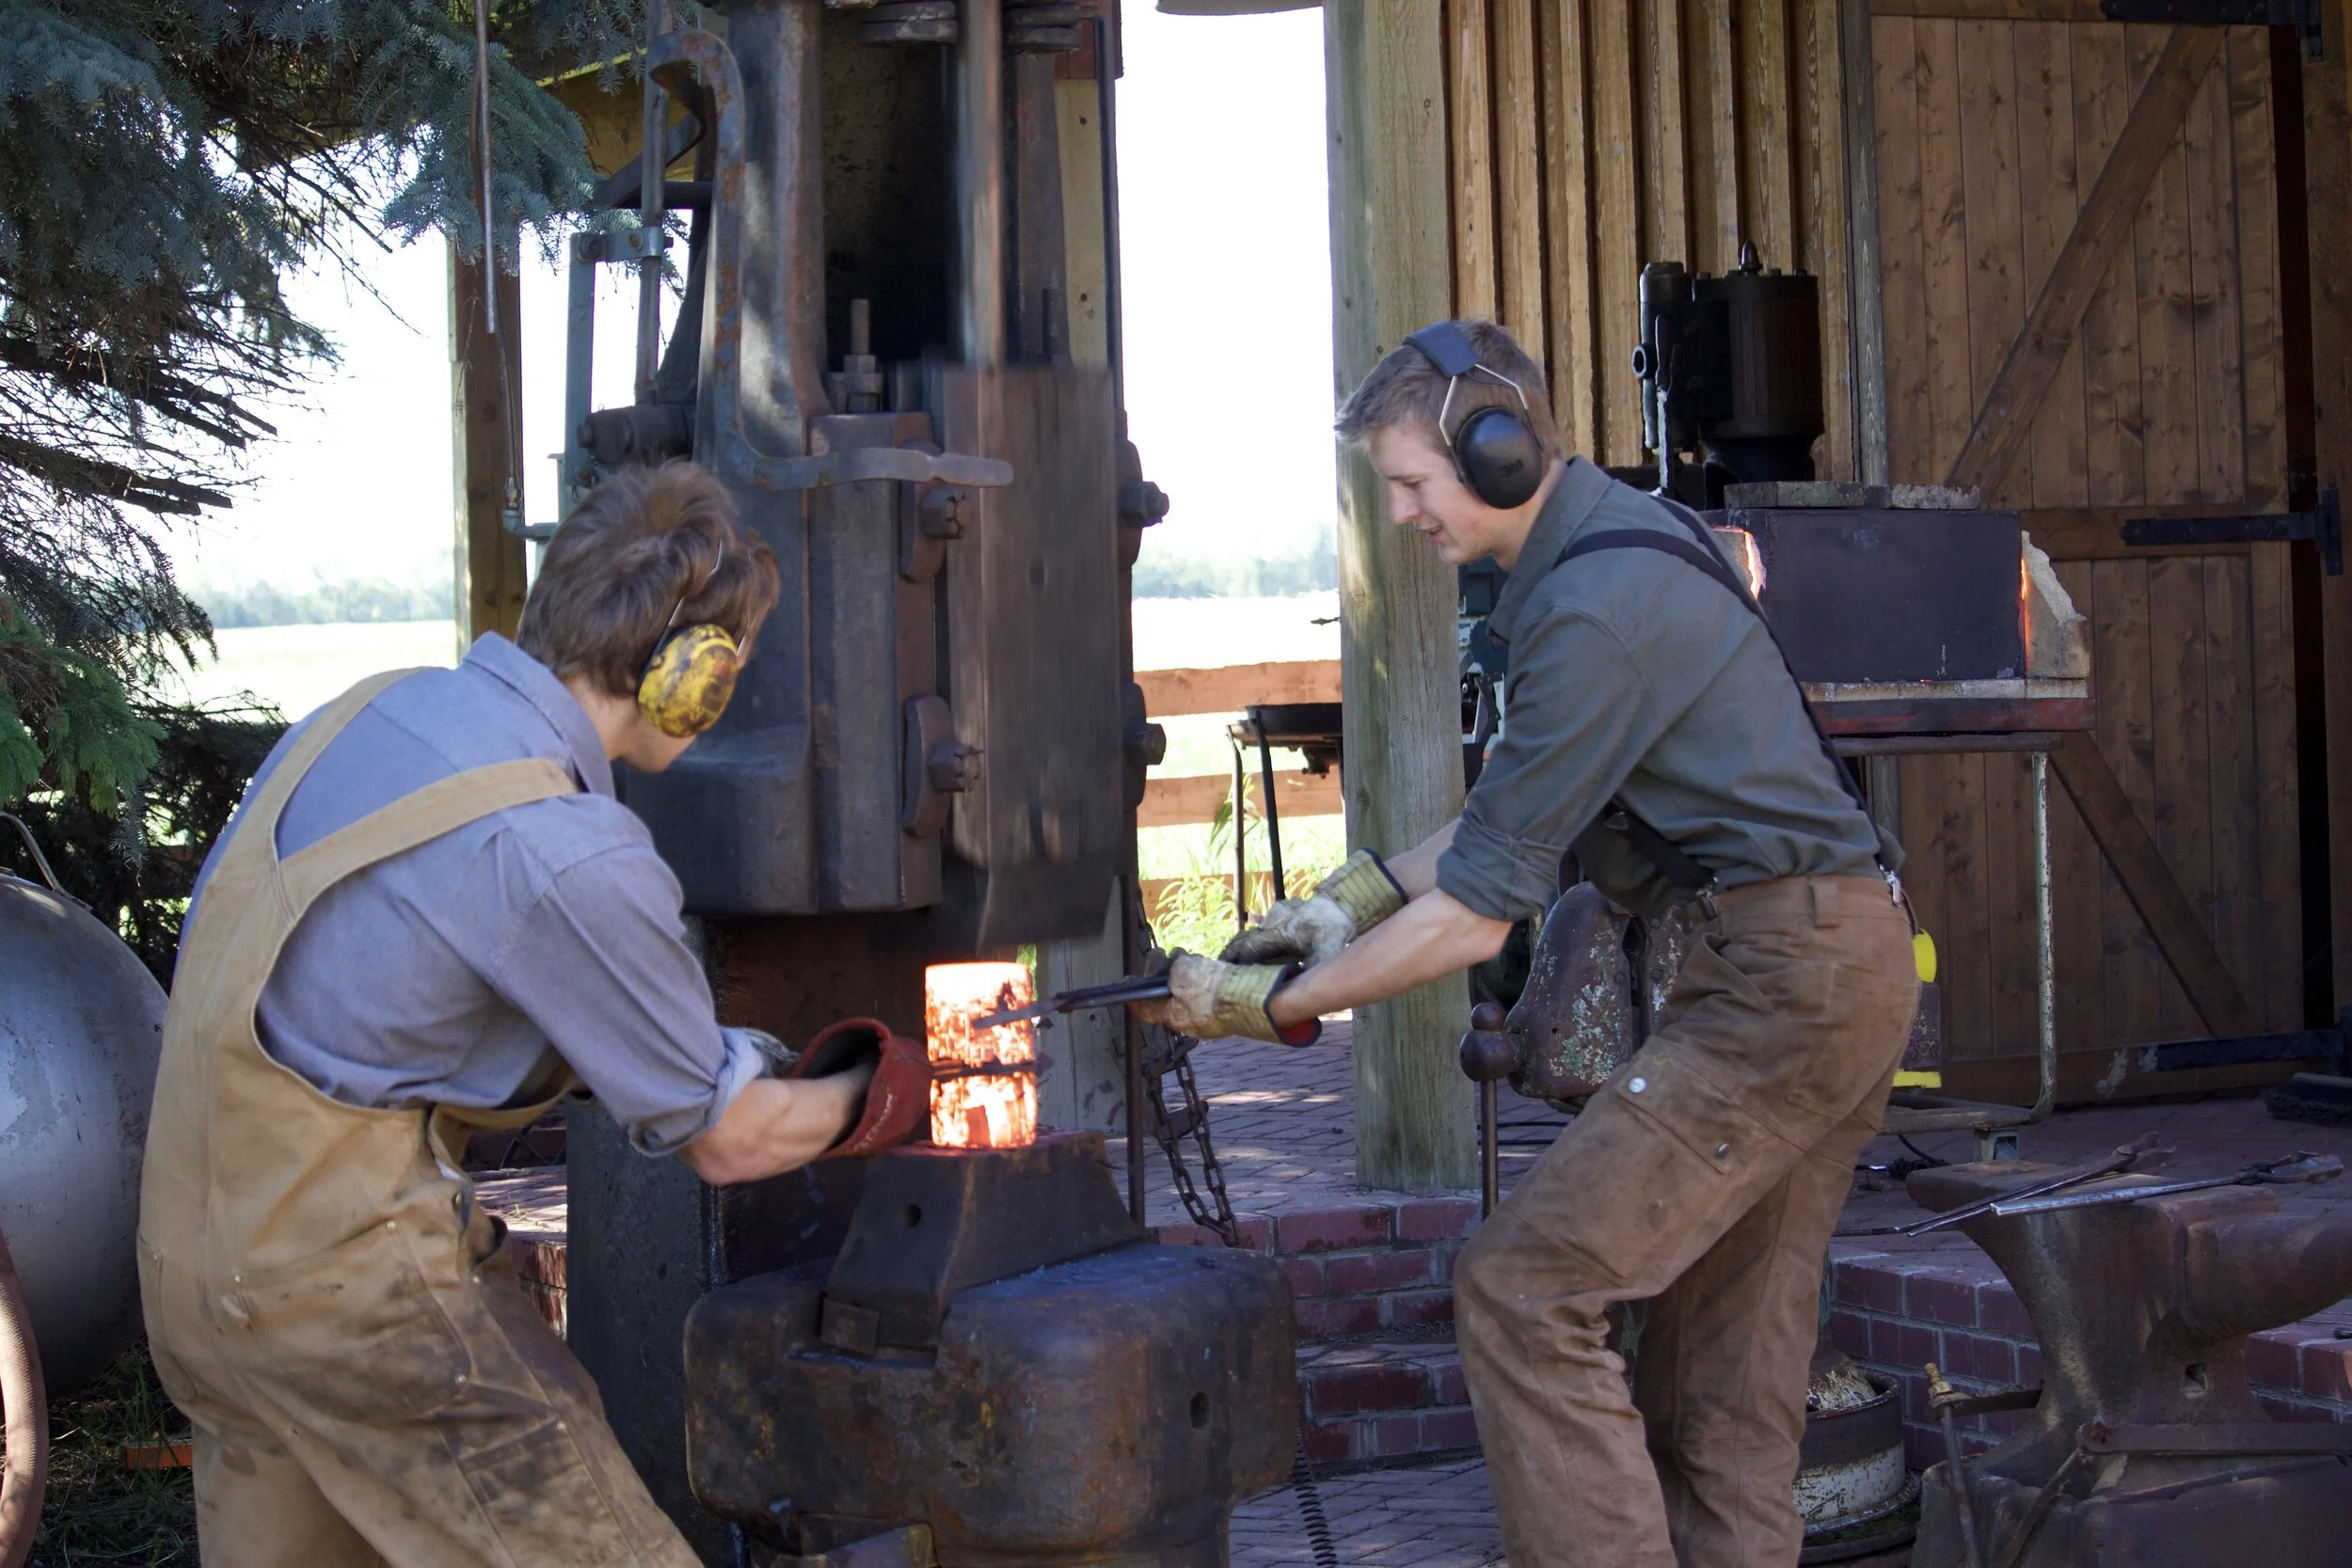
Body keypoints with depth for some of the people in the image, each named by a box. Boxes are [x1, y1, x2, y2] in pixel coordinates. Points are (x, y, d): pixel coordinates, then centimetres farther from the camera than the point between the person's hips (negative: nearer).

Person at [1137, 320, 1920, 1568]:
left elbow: (1478, 916, -17)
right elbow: (1522, 809, 21)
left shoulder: (1594, 612, -19)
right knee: (1722, 1378, 12)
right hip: (1841, 962, 10)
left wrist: (1265, 1002, -8)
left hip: (1785, 980, -10)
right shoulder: (1607, 543, 13)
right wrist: (1361, 893, 12)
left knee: (1523, 1290, -13)